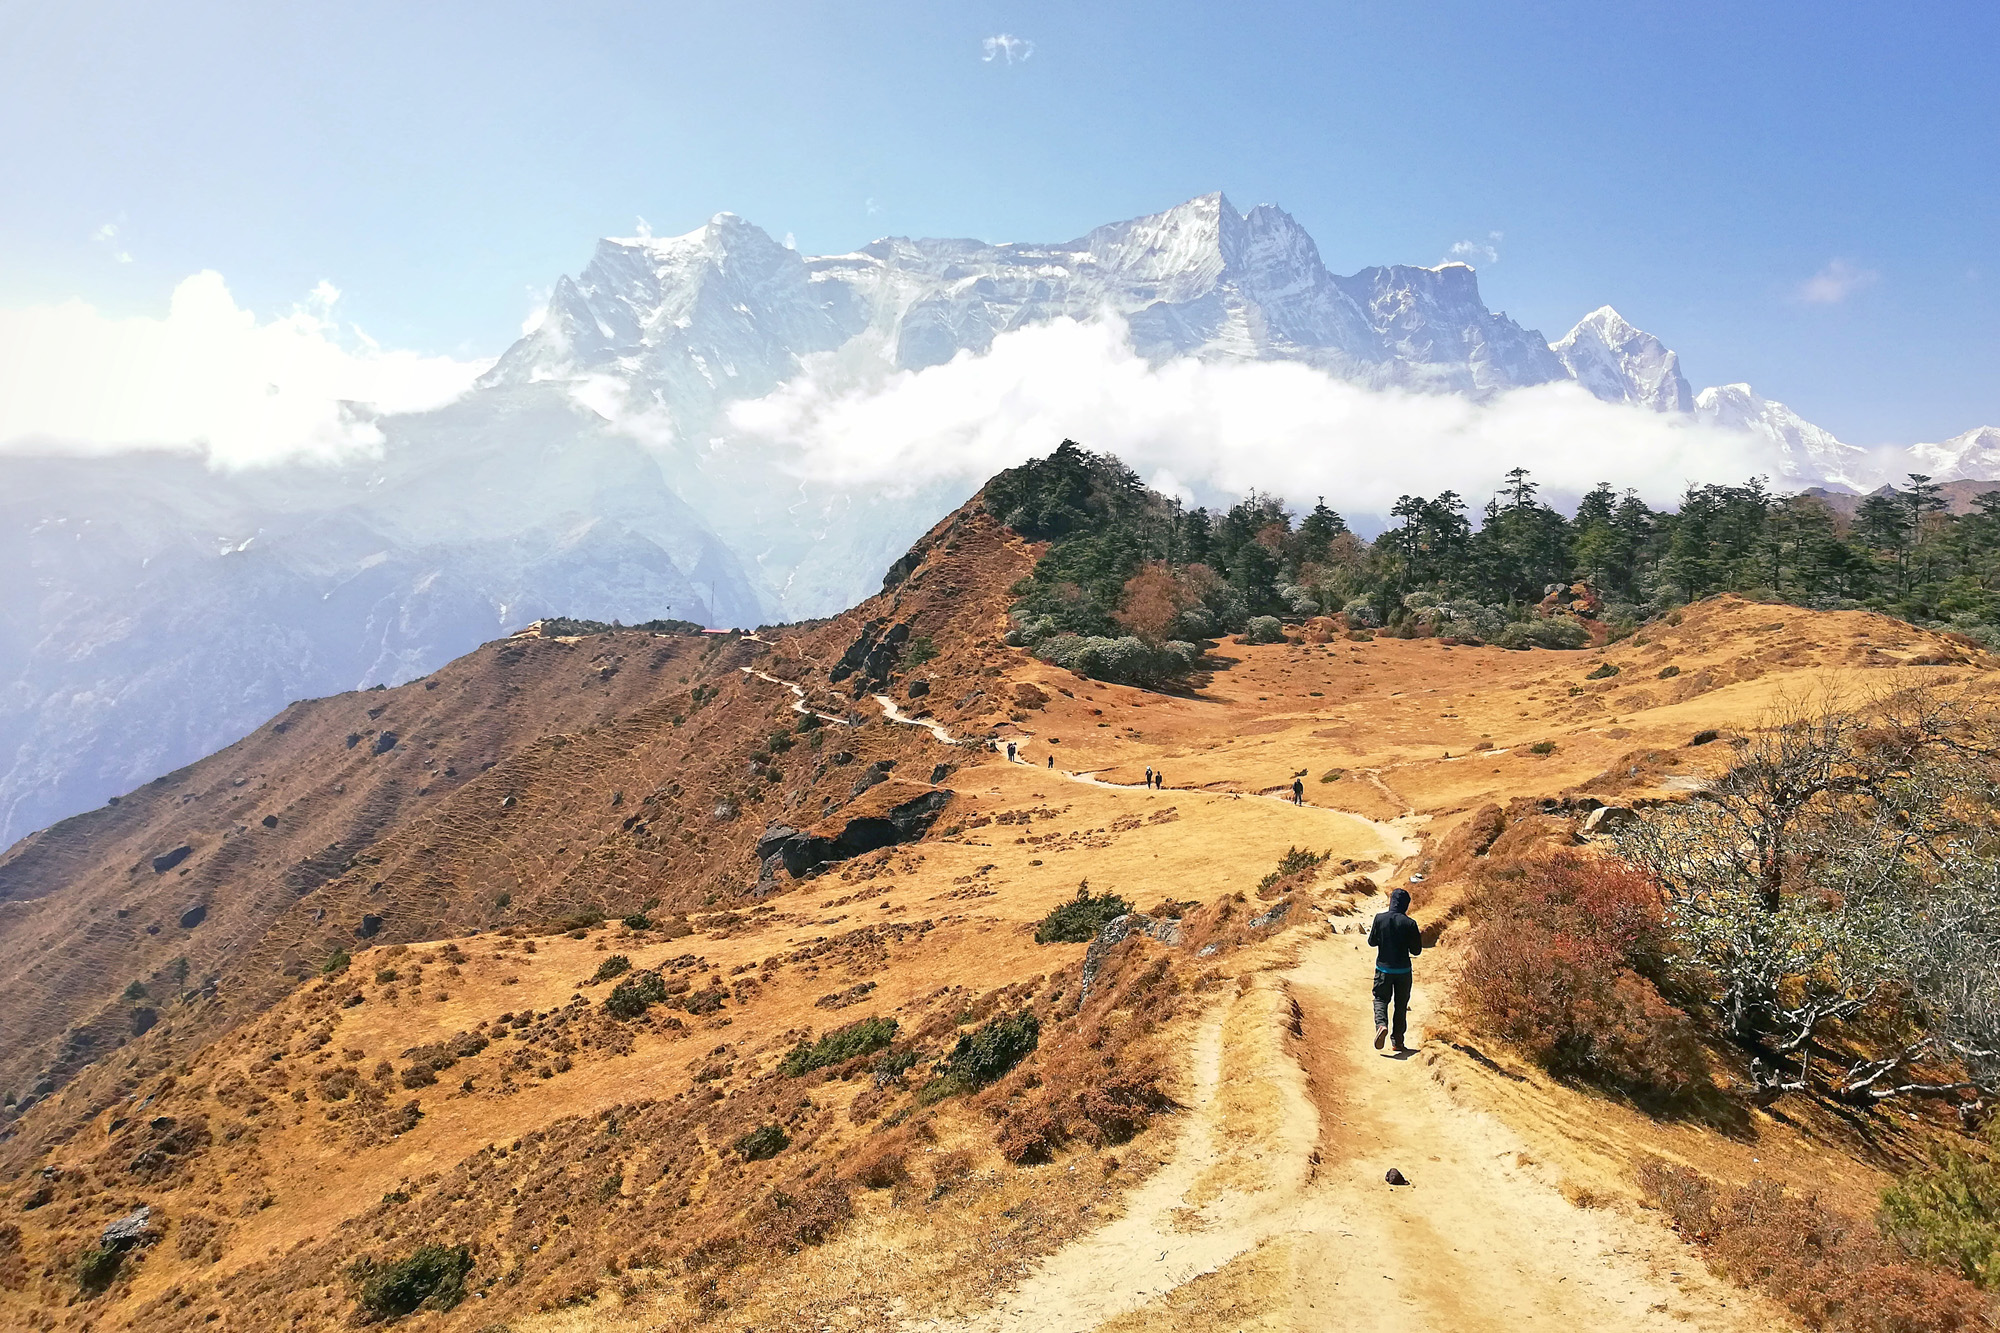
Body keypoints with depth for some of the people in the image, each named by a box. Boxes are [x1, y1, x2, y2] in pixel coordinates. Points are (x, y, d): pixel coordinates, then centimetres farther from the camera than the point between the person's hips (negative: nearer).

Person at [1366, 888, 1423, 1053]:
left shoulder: (1379, 918, -8)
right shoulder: (1410, 924, -10)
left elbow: (1372, 942, 1)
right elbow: (1416, 951, -5)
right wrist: (1420, 938, 13)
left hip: (1383, 968, 0)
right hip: (1403, 970, 0)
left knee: (1380, 999, 10)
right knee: (1401, 1005, 12)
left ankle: (1381, 1024, -19)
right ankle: (1398, 1041, 15)